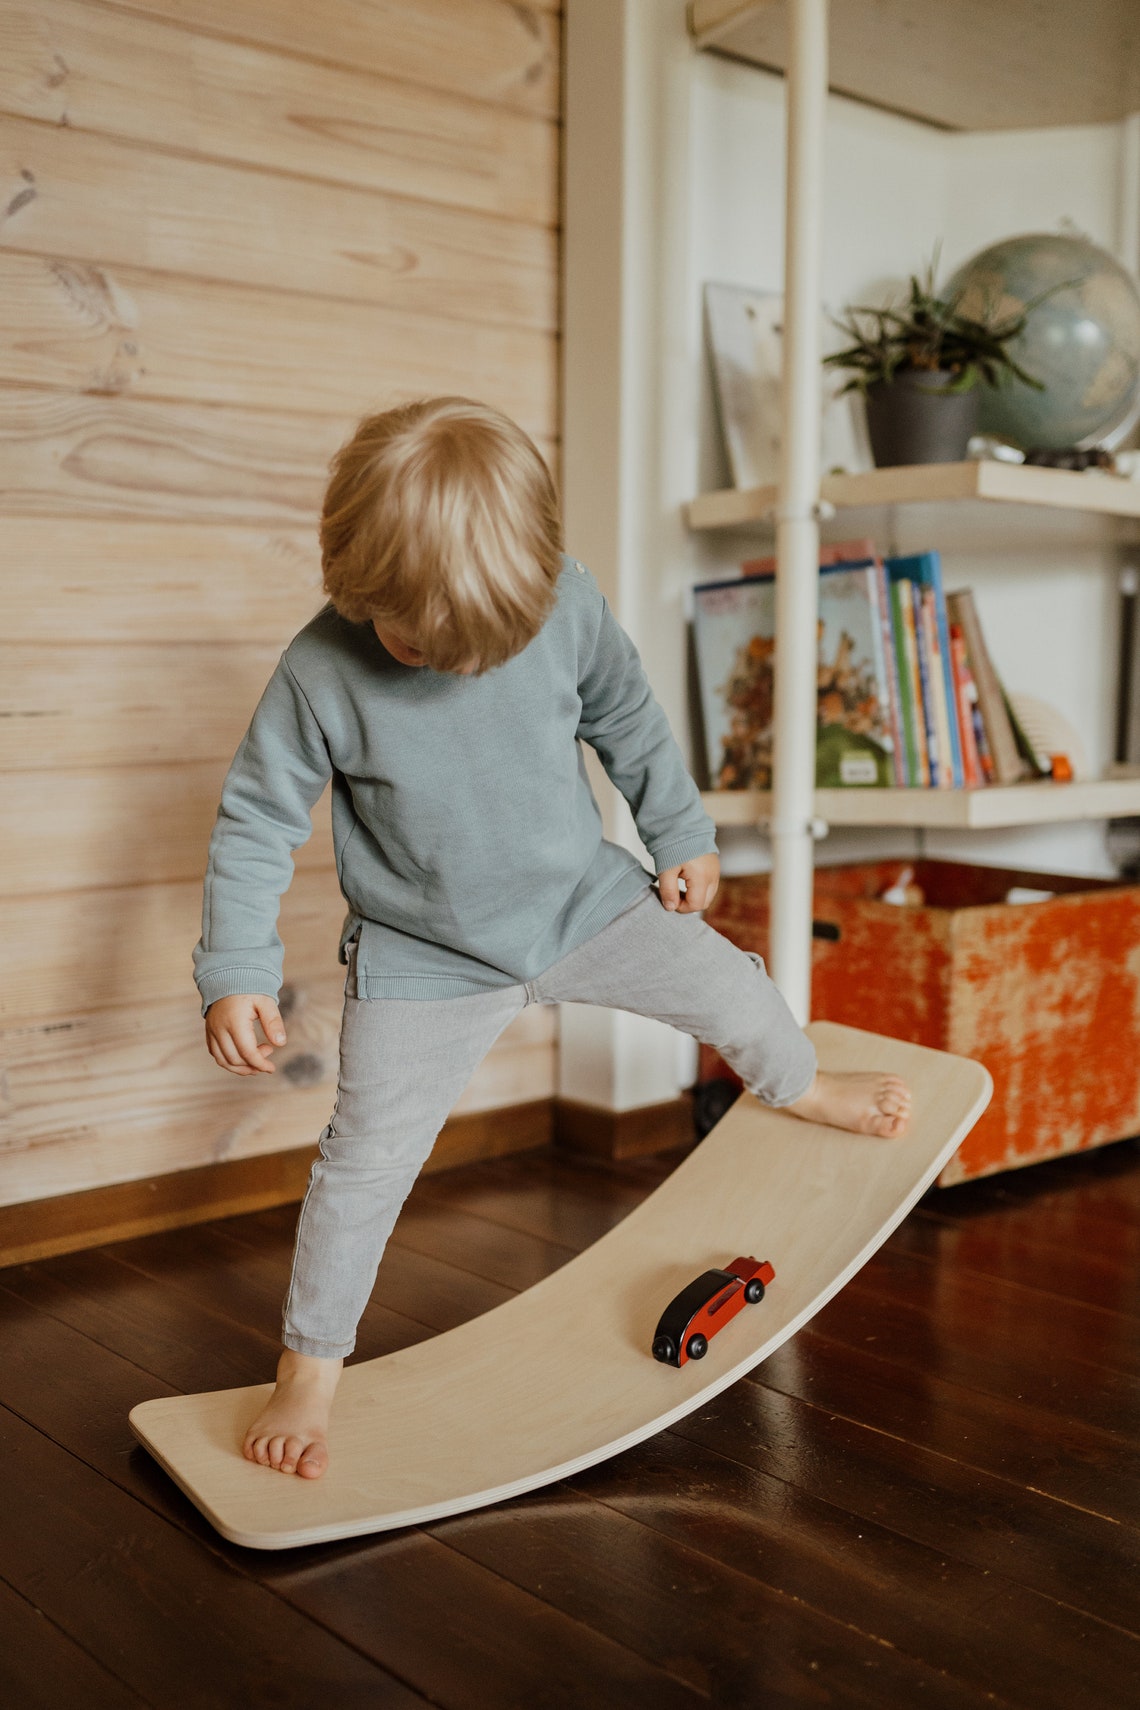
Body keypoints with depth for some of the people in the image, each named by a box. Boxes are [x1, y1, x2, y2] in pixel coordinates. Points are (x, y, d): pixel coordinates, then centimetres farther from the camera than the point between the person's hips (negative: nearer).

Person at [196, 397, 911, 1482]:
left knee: (732, 985, 11)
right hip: (424, 956, -3)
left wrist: (681, 837, 9)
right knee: (365, 1160, -3)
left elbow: (627, 721, 1)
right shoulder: (318, 676, -25)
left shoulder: (566, 603, -18)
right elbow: (255, 823, -14)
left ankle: (800, 1088, 47)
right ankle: (308, 1368, 17)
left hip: (583, 899, 3)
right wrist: (235, 974, -20)